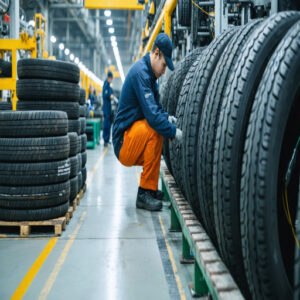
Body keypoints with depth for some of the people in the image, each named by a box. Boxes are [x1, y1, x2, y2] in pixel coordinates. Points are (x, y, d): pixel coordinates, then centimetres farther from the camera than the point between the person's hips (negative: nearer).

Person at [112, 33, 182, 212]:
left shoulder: (150, 73, 12)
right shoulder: (140, 72, -18)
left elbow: (157, 108, 20)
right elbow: (152, 115, -28)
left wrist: (167, 118, 1)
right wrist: (174, 131, -22)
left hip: (136, 143, 10)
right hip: (123, 144, -10)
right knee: (154, 130, -29)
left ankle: (151, 189, 19)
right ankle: (144, 194, -22)